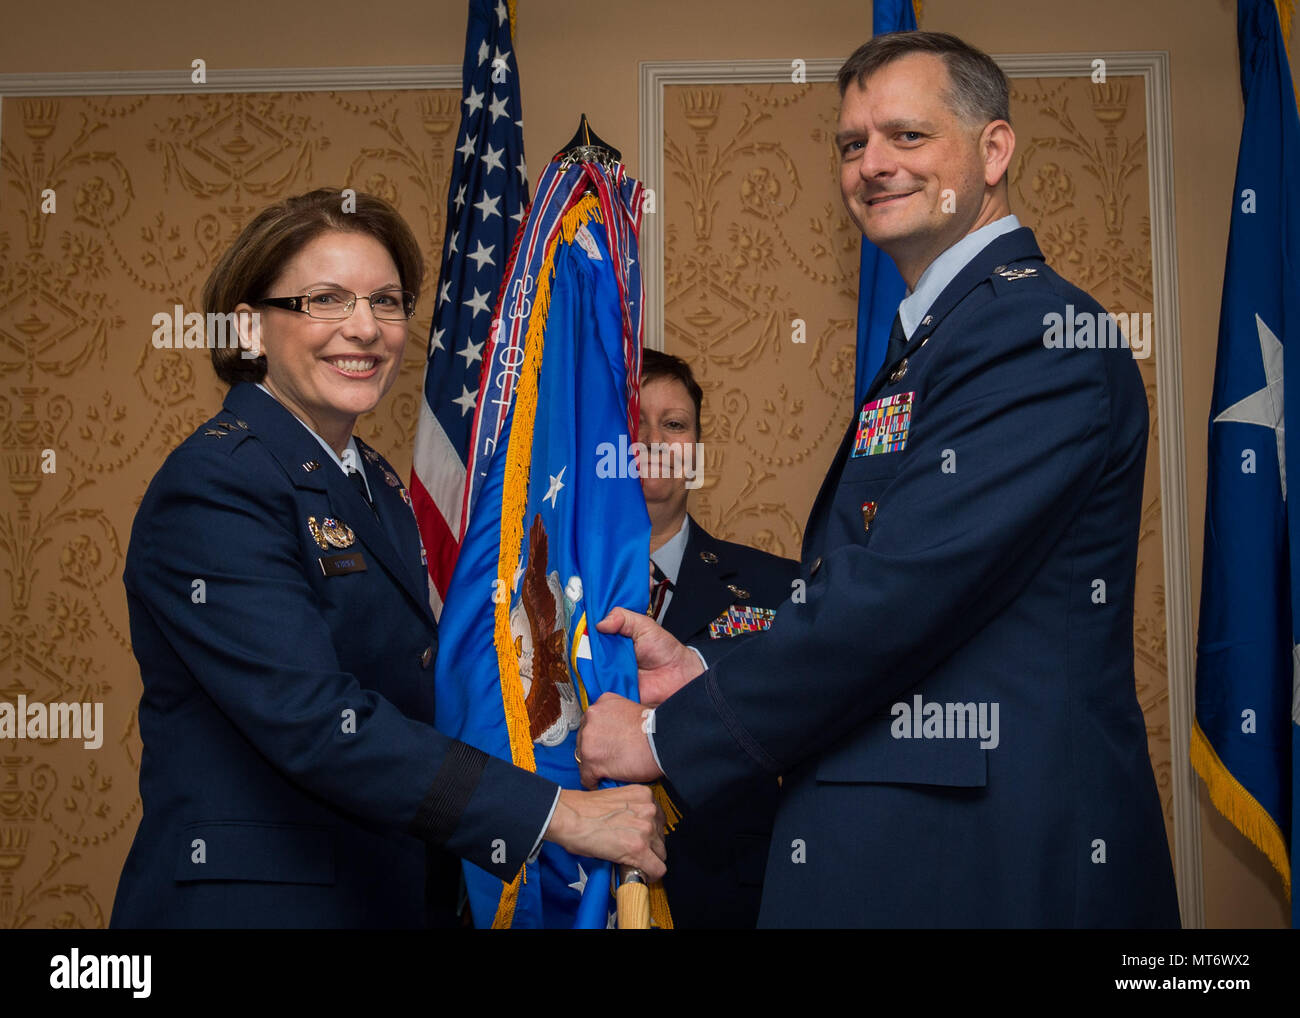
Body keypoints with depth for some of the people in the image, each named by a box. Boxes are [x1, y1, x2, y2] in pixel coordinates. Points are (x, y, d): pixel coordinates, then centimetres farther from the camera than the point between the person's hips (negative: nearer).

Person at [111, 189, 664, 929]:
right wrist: (558, 815, -26)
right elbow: (315, 723, -26)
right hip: (248, 901, -8)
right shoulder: (216, 485, -16)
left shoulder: (376, 484, 10)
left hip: (401, 895, 8)